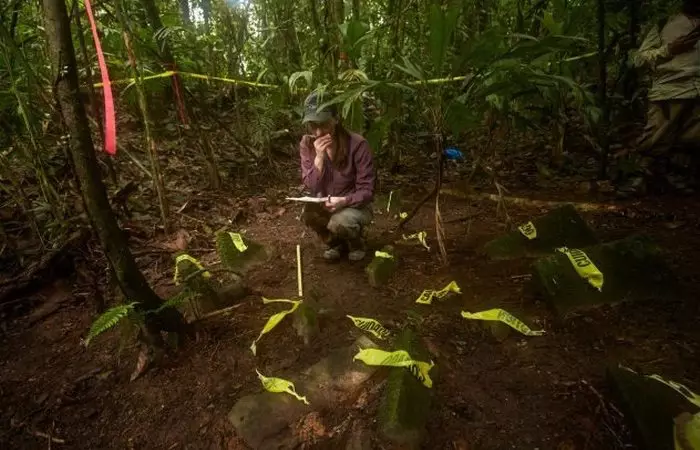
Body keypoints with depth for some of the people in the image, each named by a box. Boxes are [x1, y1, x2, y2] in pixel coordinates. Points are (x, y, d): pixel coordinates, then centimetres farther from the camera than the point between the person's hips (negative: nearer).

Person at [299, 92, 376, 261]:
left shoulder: (357, 144, -23)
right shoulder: (306, 144, -11)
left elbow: (367, 191, -18)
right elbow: (311, 188, -15)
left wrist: (344, 201, -37)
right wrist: (319, 157, -29)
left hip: (355, 205, -3)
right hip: (326, 204, 4)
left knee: (340, 222, -33)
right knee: (309, 213, -27)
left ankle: (356, 240, 6)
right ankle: (335, 242, 6)